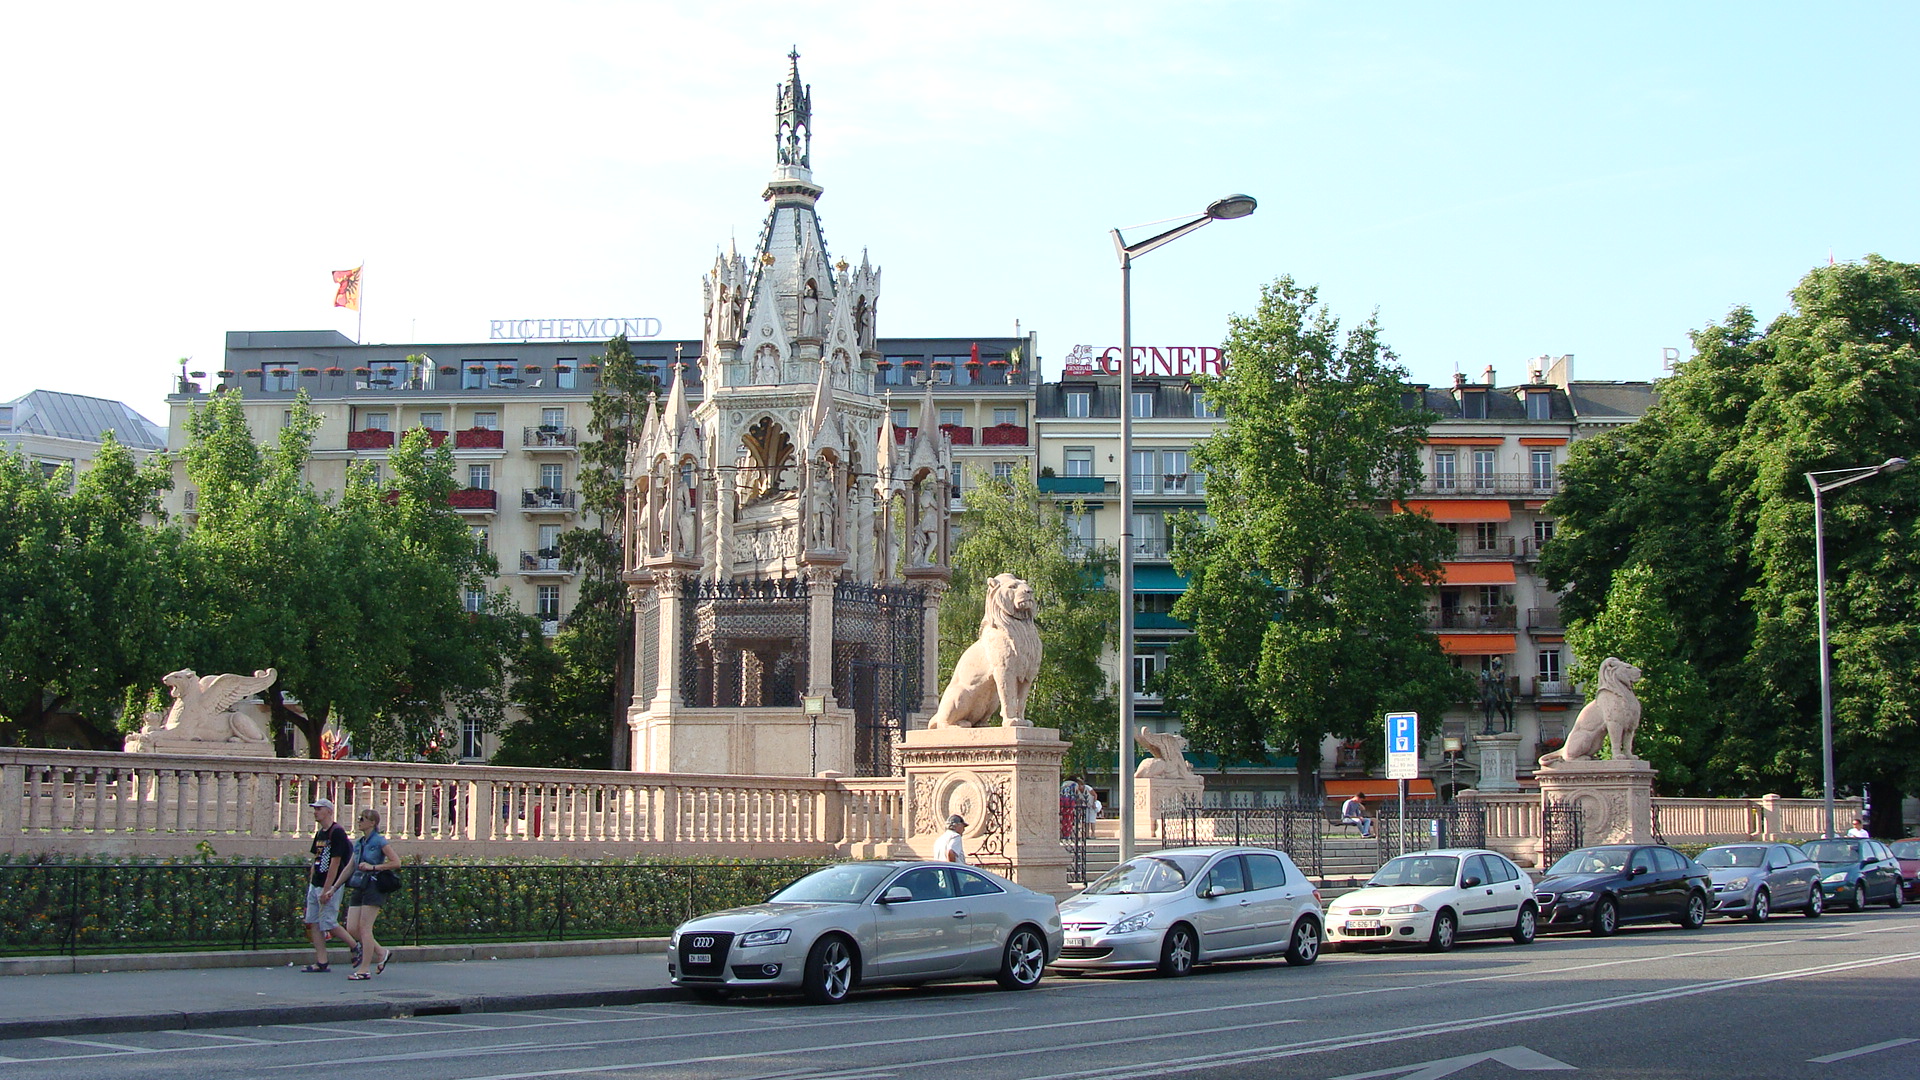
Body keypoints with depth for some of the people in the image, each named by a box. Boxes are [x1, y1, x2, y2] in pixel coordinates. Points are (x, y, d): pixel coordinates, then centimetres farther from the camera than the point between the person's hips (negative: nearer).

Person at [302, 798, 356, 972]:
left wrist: (327, 890, -20)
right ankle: (321, 962, 8)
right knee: (314, 923, 5)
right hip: (315, 885, 9)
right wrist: (311, 883, 14)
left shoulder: (337, 832, -14)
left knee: (329, 923, -8)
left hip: (329, 886, -9)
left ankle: (358, 948, 8)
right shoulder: (319, 834, 14)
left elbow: (335, 863, -18)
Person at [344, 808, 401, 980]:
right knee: (352, 929, 2)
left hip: (373, 887, -8)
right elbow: (351, 867, 20)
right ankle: (382, 952, 19)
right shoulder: (358, 843, 15)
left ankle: (364, 969, 0)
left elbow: (396, 863, -10)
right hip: (358, 888, 8)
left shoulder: (380, 841, -6)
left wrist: (373, 867, -15)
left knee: (364, 928, -7)